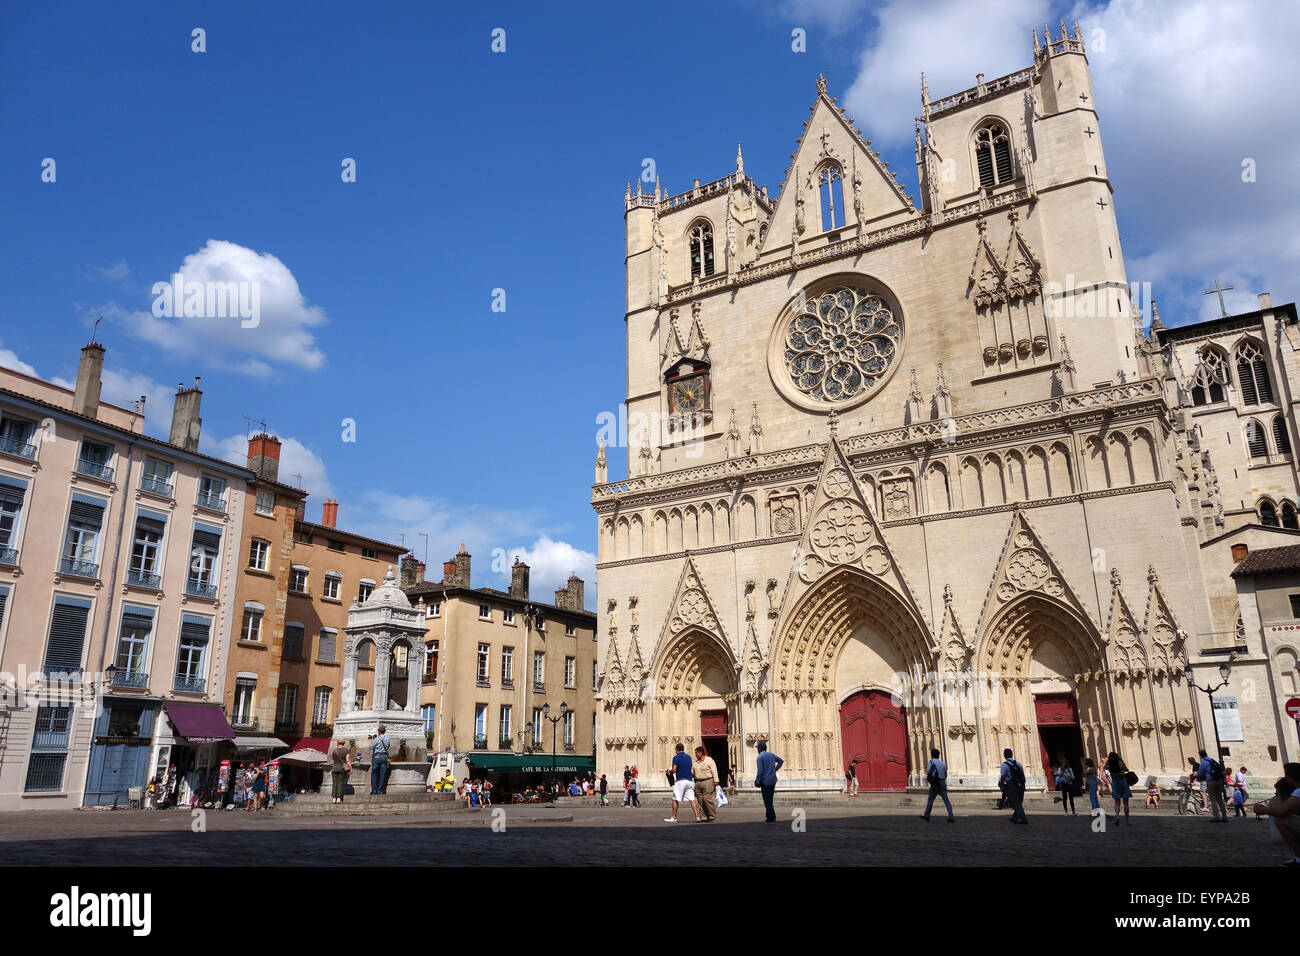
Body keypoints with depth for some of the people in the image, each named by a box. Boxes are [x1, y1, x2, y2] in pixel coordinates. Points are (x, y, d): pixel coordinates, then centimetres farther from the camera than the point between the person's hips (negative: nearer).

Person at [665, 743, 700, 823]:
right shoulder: (688, 757, 14)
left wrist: (669, 771, 10)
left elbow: (674, 770, -14)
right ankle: (697, 817, -6)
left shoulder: (676, 757, -5)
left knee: (675, 800, 4)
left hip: (680, 780, -5)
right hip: (689, 780, 5)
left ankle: (674, 818, 7)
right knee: (692, 799, 2)